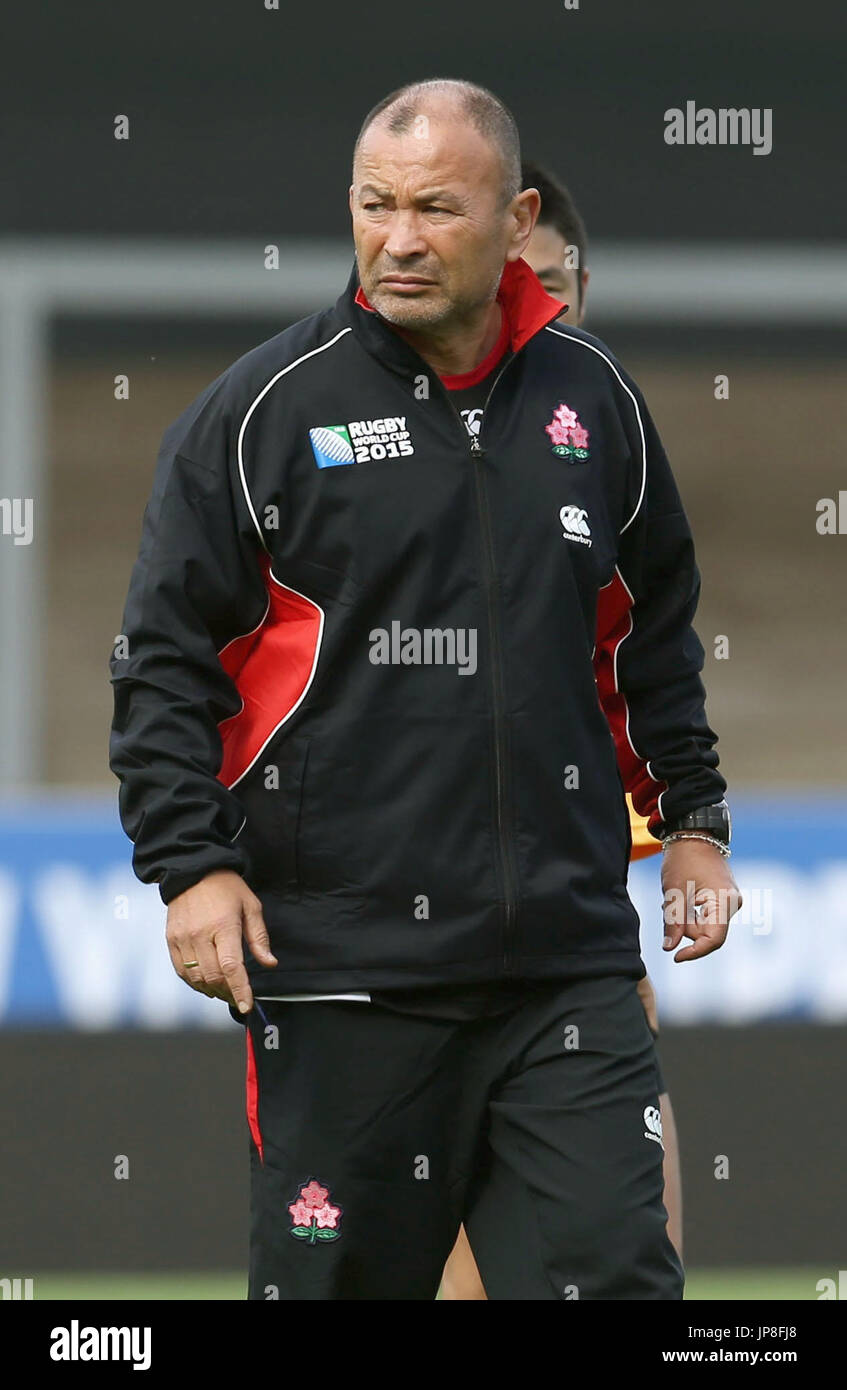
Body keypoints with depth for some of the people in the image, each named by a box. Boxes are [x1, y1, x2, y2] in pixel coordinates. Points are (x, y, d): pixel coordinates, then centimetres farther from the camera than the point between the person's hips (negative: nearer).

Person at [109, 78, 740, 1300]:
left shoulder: (592, 399, 10)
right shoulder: (267, 409, -2)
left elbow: (655, 637, 24)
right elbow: (165, 659, 0)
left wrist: (693, 819, 22)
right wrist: (191, 865, -8)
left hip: (567, 958, 3)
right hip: (338, 956, -2)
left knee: (609, 1269, -5)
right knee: (338, 1278, 2)